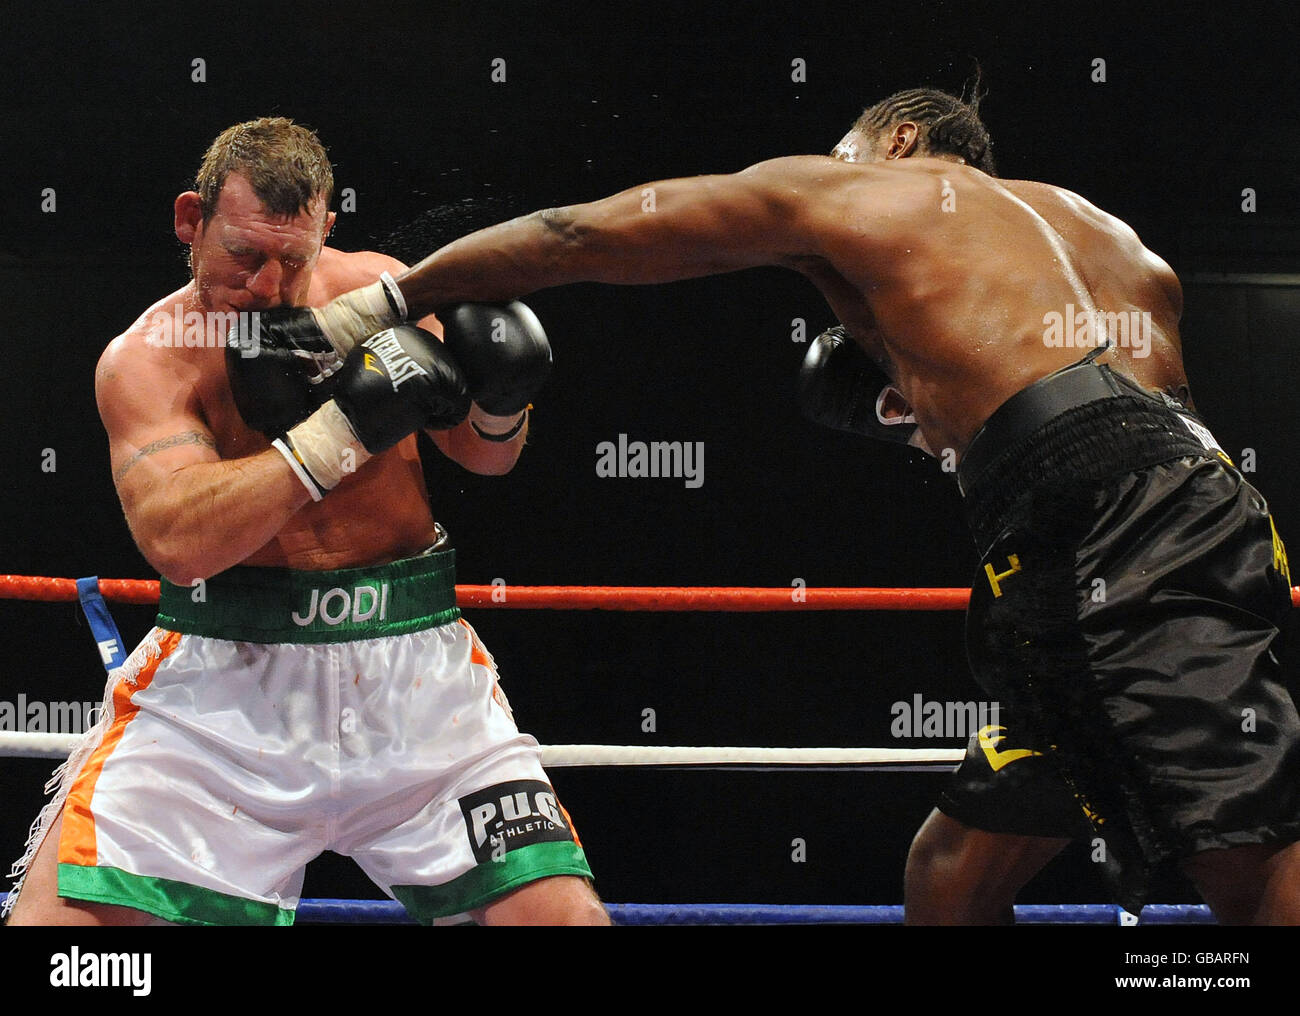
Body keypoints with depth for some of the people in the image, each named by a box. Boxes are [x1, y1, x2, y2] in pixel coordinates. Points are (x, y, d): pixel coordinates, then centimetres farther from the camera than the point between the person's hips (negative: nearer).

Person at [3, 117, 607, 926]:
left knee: (564, 911, -11)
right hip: (225, 677, -2)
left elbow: (485, 456, 17)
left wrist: (499, 403, -7)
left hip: (411, 669, 2)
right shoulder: (144, 359, -5)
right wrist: (344, 429, -28)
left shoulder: (376, 290, 3)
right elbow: (177, 540, -23)